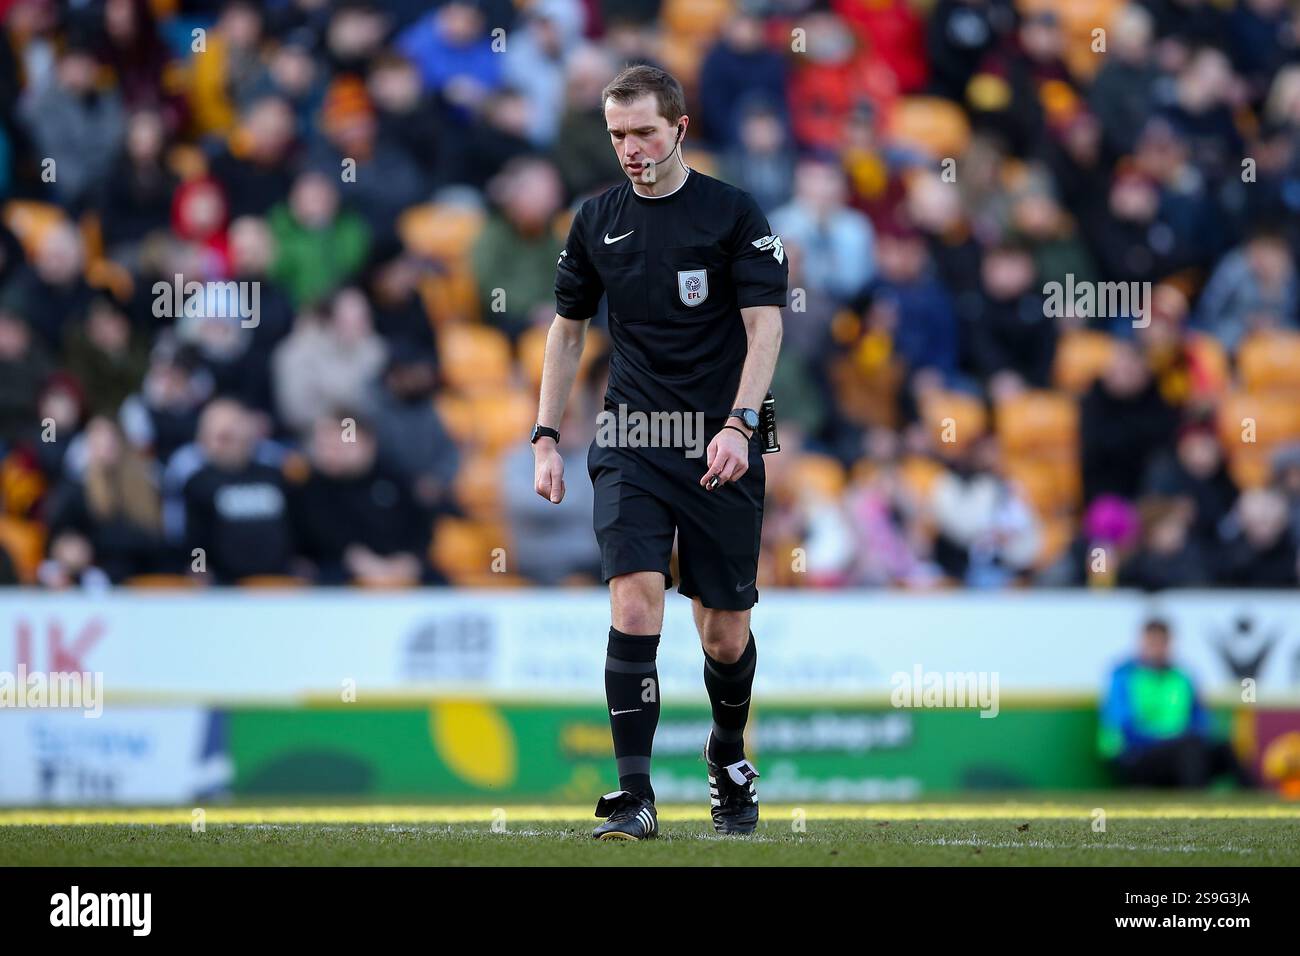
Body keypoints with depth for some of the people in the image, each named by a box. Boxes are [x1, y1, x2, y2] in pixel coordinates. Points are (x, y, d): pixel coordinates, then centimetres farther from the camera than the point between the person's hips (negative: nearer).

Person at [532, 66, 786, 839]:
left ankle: (729, 756, 35)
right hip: (631, 445, 2)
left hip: (721, 448, -2)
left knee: (725, 632, 5)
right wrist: (547, 437, 10)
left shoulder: (734, 214, -3)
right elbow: (569, 330, 17)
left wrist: (739, 424, -20)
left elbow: (765, 324, -8)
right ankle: (635, 796, -18)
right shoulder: (598, 221, 8)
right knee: (635, 599, -17)